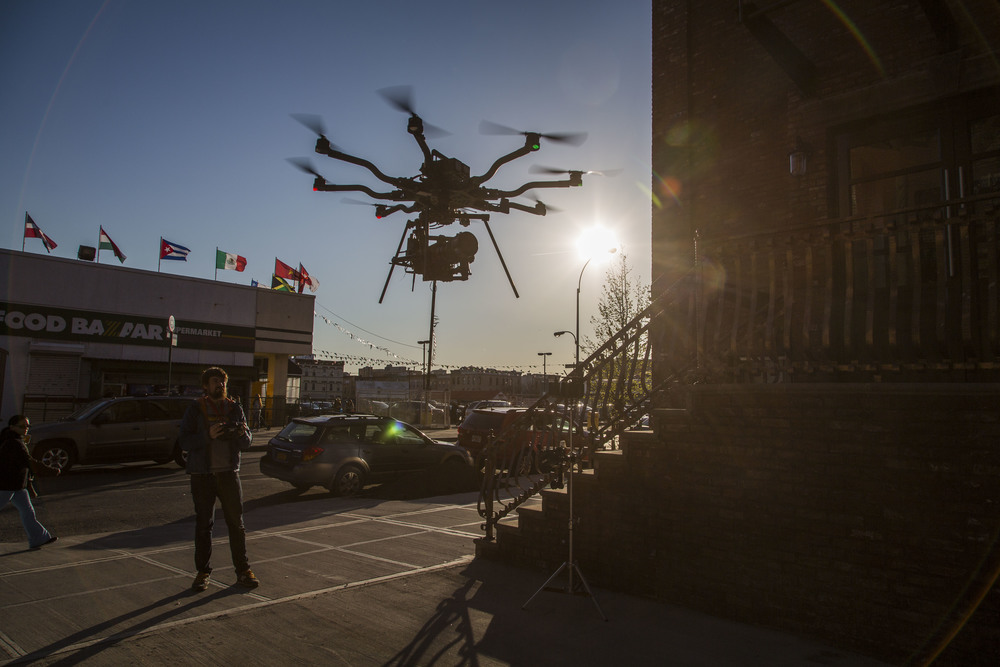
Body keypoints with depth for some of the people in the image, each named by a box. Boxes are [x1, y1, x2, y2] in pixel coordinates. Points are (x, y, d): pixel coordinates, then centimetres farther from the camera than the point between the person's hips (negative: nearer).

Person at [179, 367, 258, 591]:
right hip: (202, 475, -1)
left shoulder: (235, 409, 9)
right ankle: (203, 572, 16)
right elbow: (184, 442, -7)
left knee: (237, 523, 3)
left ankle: (243, 570, 11)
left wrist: (242, 434, -14)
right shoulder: (195, 410, 2)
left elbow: (246, 444, 8)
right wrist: (208, 435, -22)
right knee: (203, 525, 5)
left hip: (229, 473, 2)